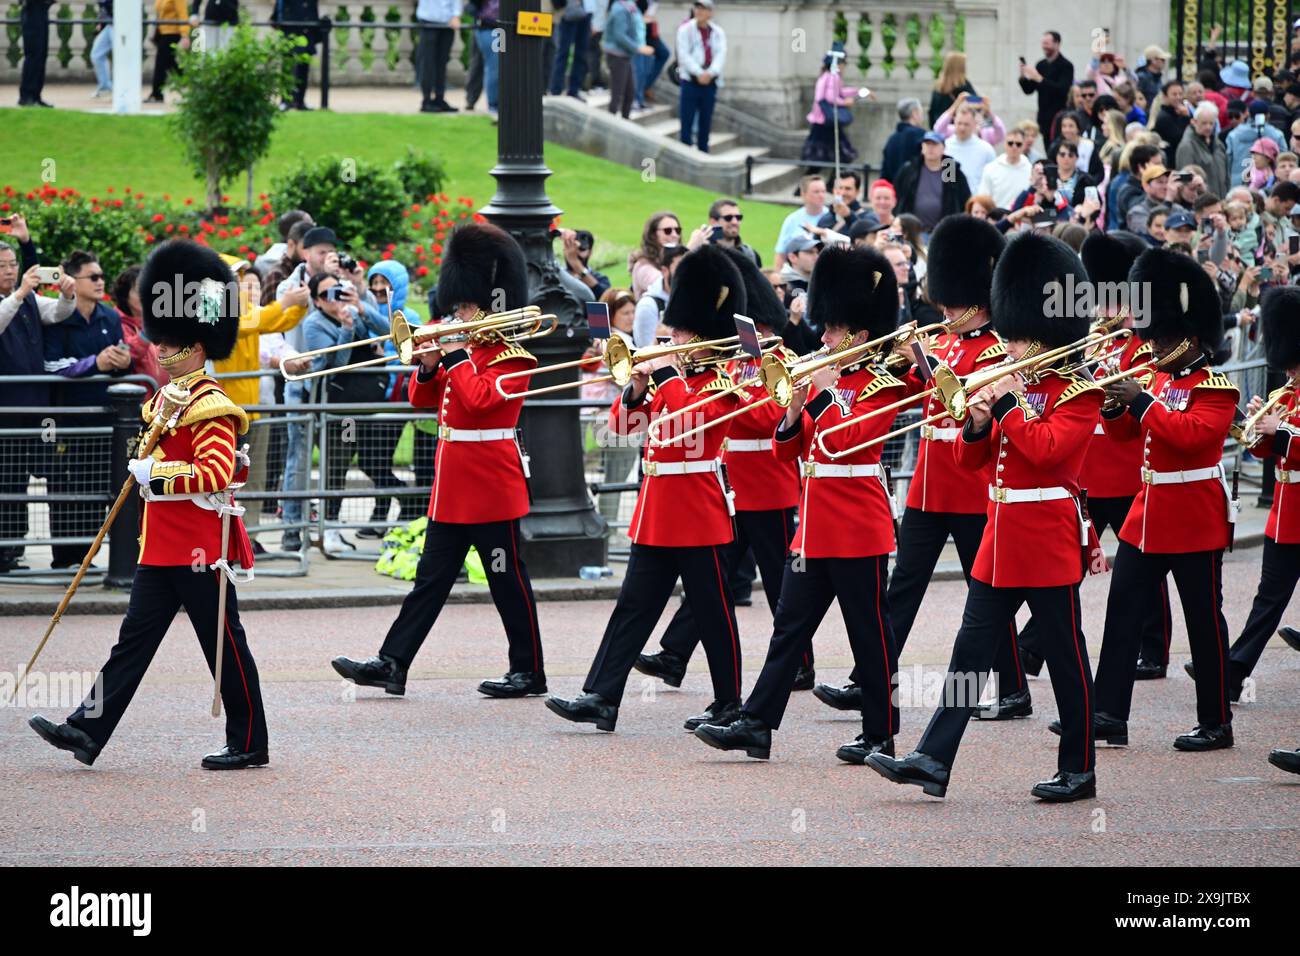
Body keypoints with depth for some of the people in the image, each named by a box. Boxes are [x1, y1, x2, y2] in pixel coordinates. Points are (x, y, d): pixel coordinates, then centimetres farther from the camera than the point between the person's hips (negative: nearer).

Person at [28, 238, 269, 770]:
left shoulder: (209, 407, -16)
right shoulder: (165, 399, 13)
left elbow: (217, 473, -27)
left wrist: (154, 474, -24)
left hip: (201, 549, -9)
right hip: (162, 548, 9)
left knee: (225, 646, 0)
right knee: (134, 639, 6)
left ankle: (249, 744, 9)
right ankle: (87, 731, 3)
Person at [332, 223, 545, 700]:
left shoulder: (511, 357, -11)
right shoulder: (467, 352, 14)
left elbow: (480, 398, -26)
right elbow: (423, 398, 18)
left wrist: (455, 357, -17)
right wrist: (429, 366, -1)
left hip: (491, 489, -9)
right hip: (453, 490, 9)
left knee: (508, 581, 0)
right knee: (431, 578, 7)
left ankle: (529, 672, 8)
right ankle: (392, 664, 5)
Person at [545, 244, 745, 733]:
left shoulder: (721, 384, -7)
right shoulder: (669, 381, 14)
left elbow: (691, 416, -26)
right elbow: (622, 424, 11)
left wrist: (666, 373, -22)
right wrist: (637, 387, -6)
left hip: (700, 517, -7)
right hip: (655, 516, 7)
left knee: (713, 612, 2)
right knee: (632, 607, 2)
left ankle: (729, 703, 12)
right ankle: (601, 698, -2)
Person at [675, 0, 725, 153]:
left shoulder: (718, 33, 7)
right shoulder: (685, 30, -2)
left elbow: (721, 55, -3)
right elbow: (684, 55, -10)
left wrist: (710, 73, -20)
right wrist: (699, 73, -20)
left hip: (710, 82, 3)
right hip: (690, 81, -3)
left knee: (705, 121, 7)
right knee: (687, 119, -4)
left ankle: (703, 152, 13)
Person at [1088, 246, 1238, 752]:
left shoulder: (1215, 386, -12)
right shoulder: (1160, 378, 12)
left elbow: (1191, 433, -28)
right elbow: (1125, 432, 15)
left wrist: (1140, 401, -26)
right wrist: (1113, 401, -5)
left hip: (1195, 520, -8)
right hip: (1147, 516, 8)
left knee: (1204, 621, 0)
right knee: (1122, 611, 3)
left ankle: (1216, 723, 8)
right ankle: (1110, 715, 5)